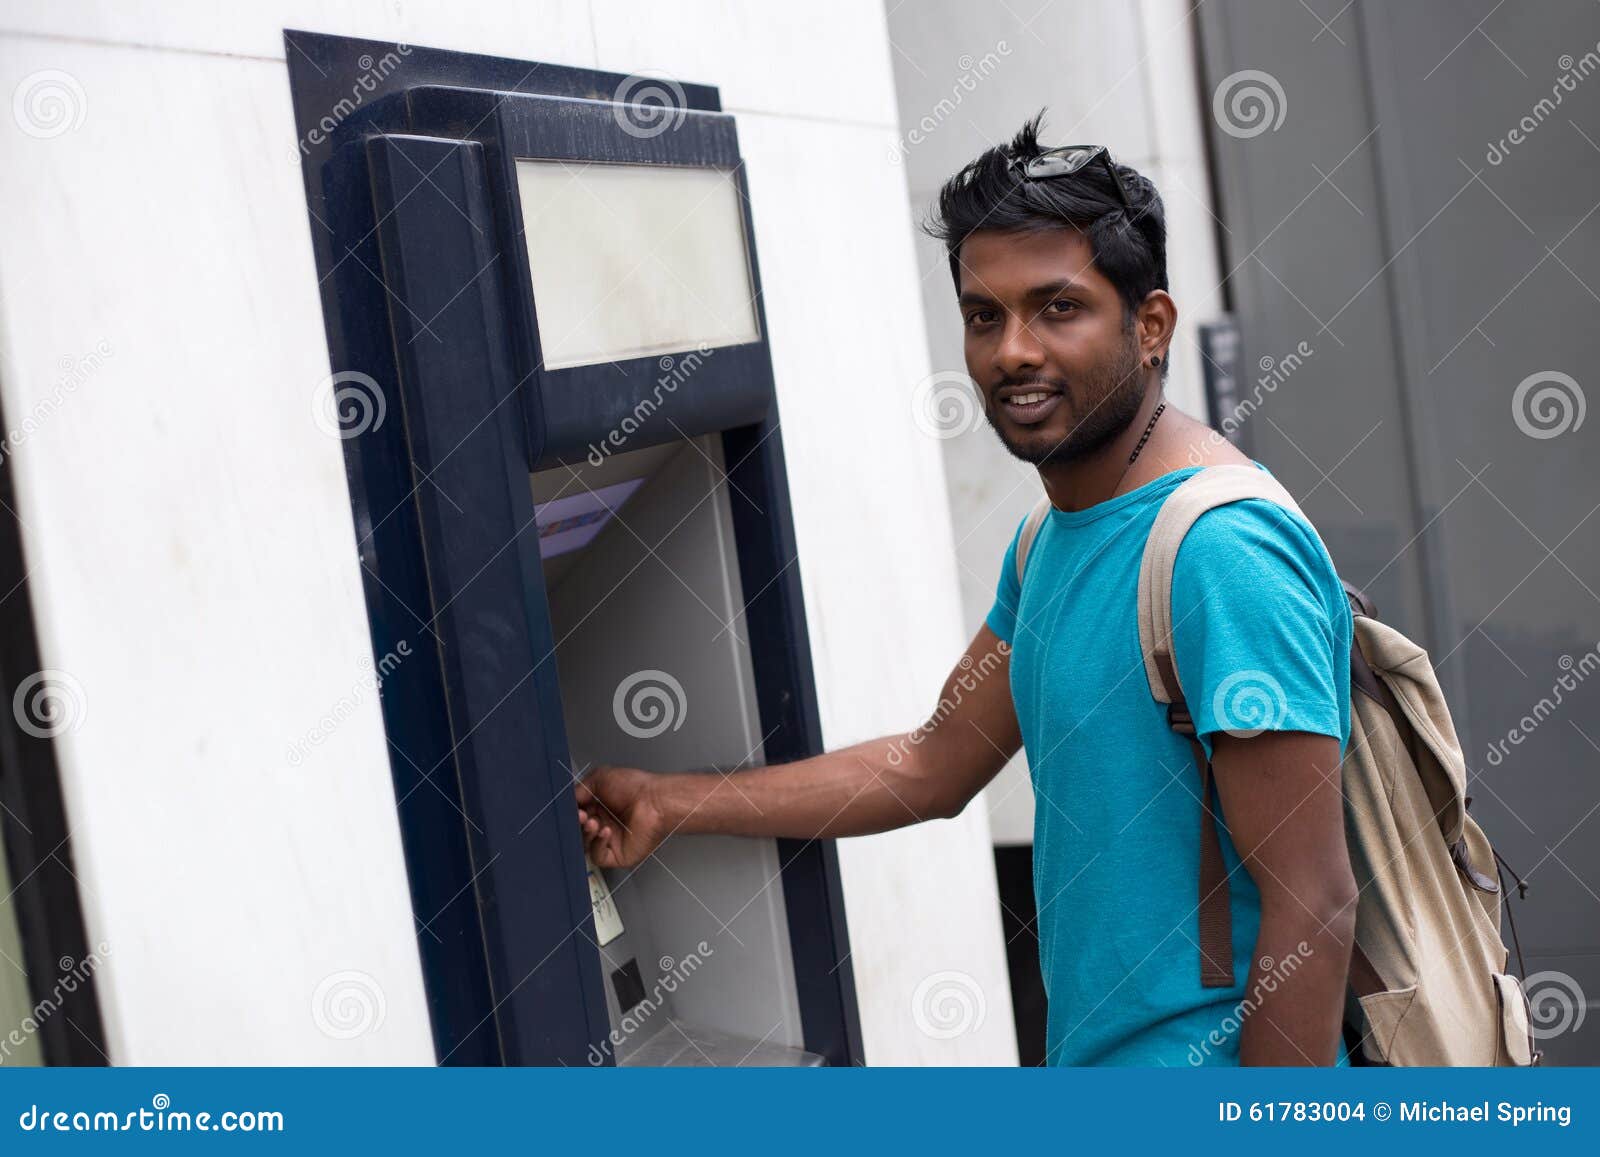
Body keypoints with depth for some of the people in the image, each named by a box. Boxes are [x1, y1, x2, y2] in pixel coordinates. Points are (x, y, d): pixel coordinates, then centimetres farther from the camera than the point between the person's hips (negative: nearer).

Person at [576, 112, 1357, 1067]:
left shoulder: (1222, 550, -21)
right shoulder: (1053, 539, 8)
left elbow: (1313, 904, -22)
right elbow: (931, 770, 14)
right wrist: (670, 804, 14)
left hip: (1212, 1062, -9)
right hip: (1096, 1058, 9)